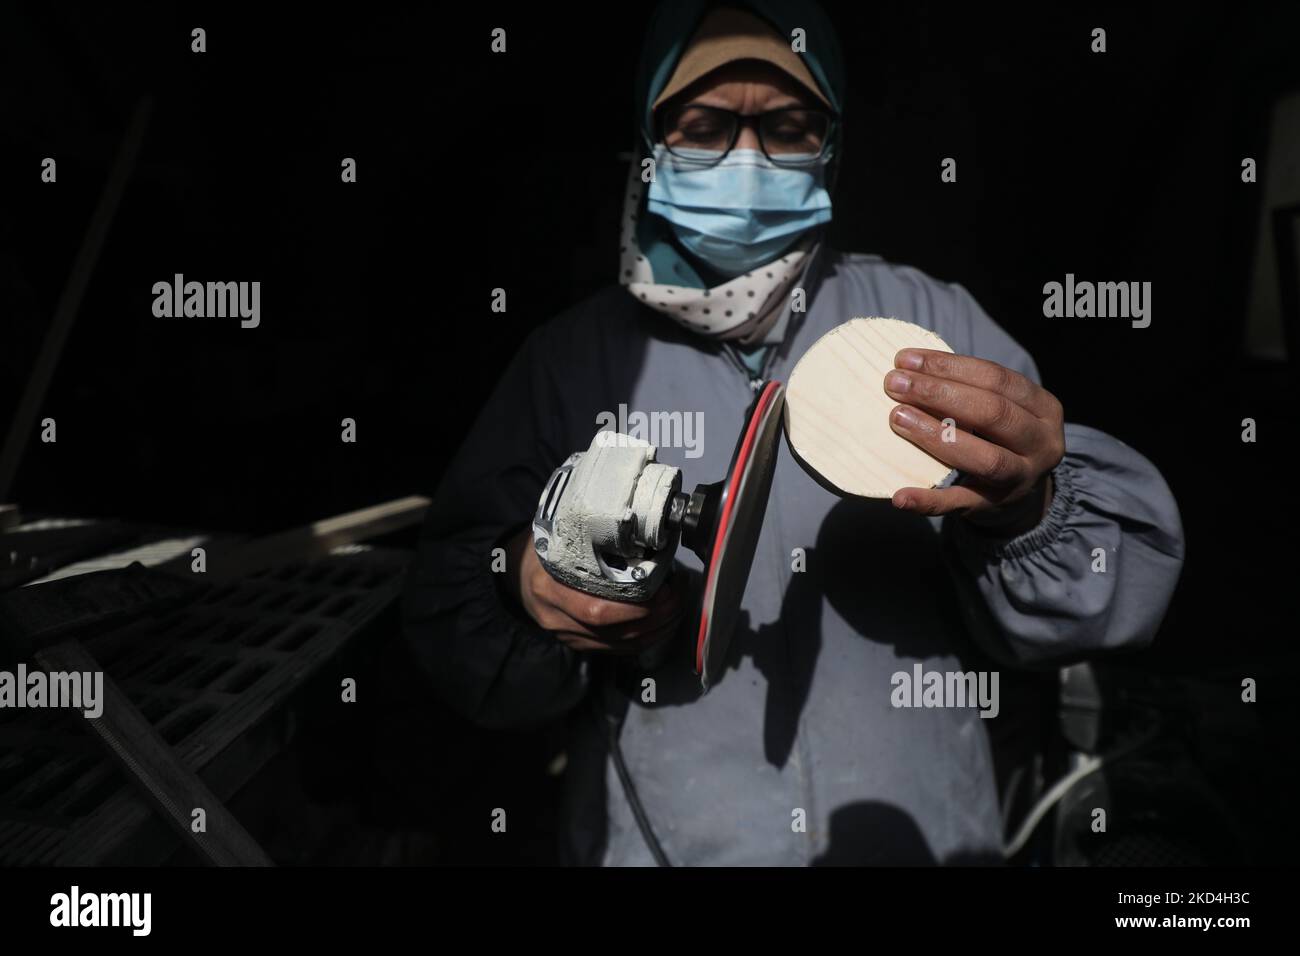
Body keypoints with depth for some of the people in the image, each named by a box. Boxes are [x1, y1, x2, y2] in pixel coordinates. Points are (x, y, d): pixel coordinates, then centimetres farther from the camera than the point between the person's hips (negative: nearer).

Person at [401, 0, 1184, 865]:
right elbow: (447, 618, -6)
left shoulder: (929, 320, -8)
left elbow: (1125, 579, -13)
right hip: (654, 841, 0)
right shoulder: (572, 356, -7)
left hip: (925, 835, 1)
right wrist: (529, 594, -27)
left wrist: (1025, 509, -33)